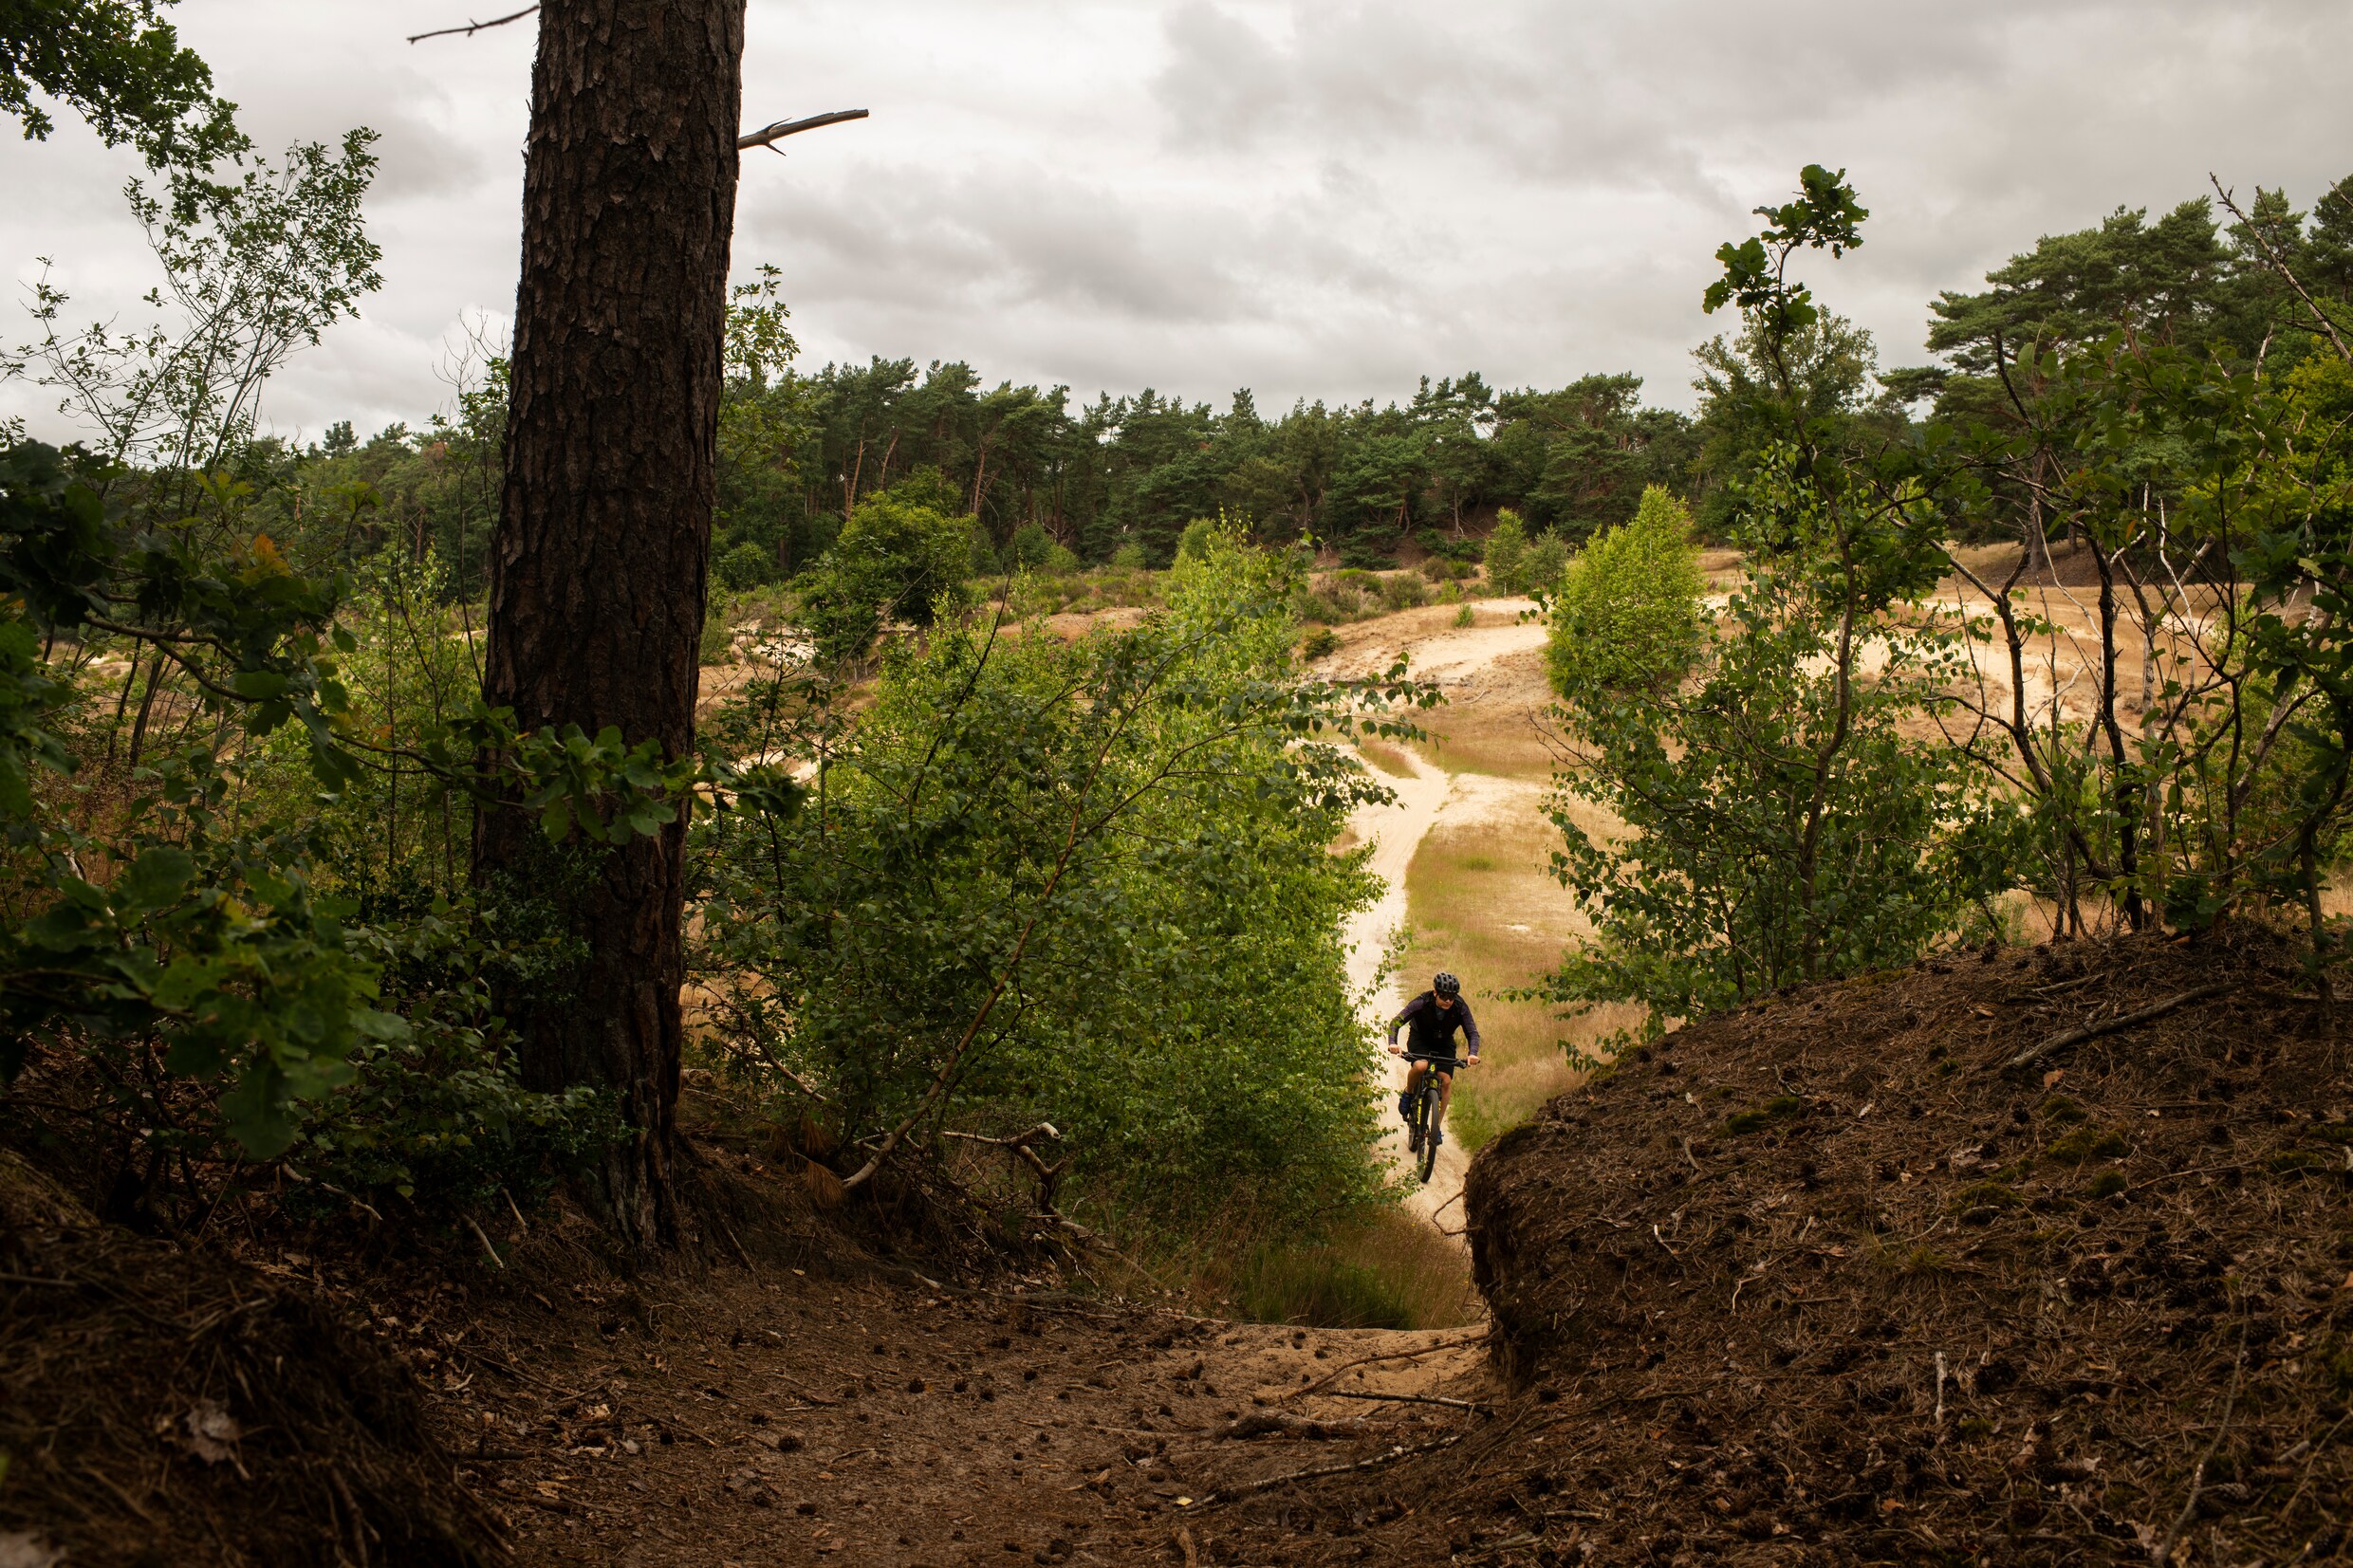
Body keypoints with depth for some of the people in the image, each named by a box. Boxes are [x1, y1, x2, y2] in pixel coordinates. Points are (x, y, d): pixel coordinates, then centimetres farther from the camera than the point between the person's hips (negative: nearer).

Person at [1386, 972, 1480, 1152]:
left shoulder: (1460, 1007, -25)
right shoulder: (1422, 1002, -30)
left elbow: (1472, 1033, -23)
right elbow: (1396, 1021, -31)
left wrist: (1473, 1053, -42)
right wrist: (1392, 1043, -48)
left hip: (1444, 1044, 2)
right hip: (1420, 1040, -2)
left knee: (1446, 1081, -12)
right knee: (1420, 1066, -33)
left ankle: (1437, 1126, 1)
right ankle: (1408, 1094, -3)